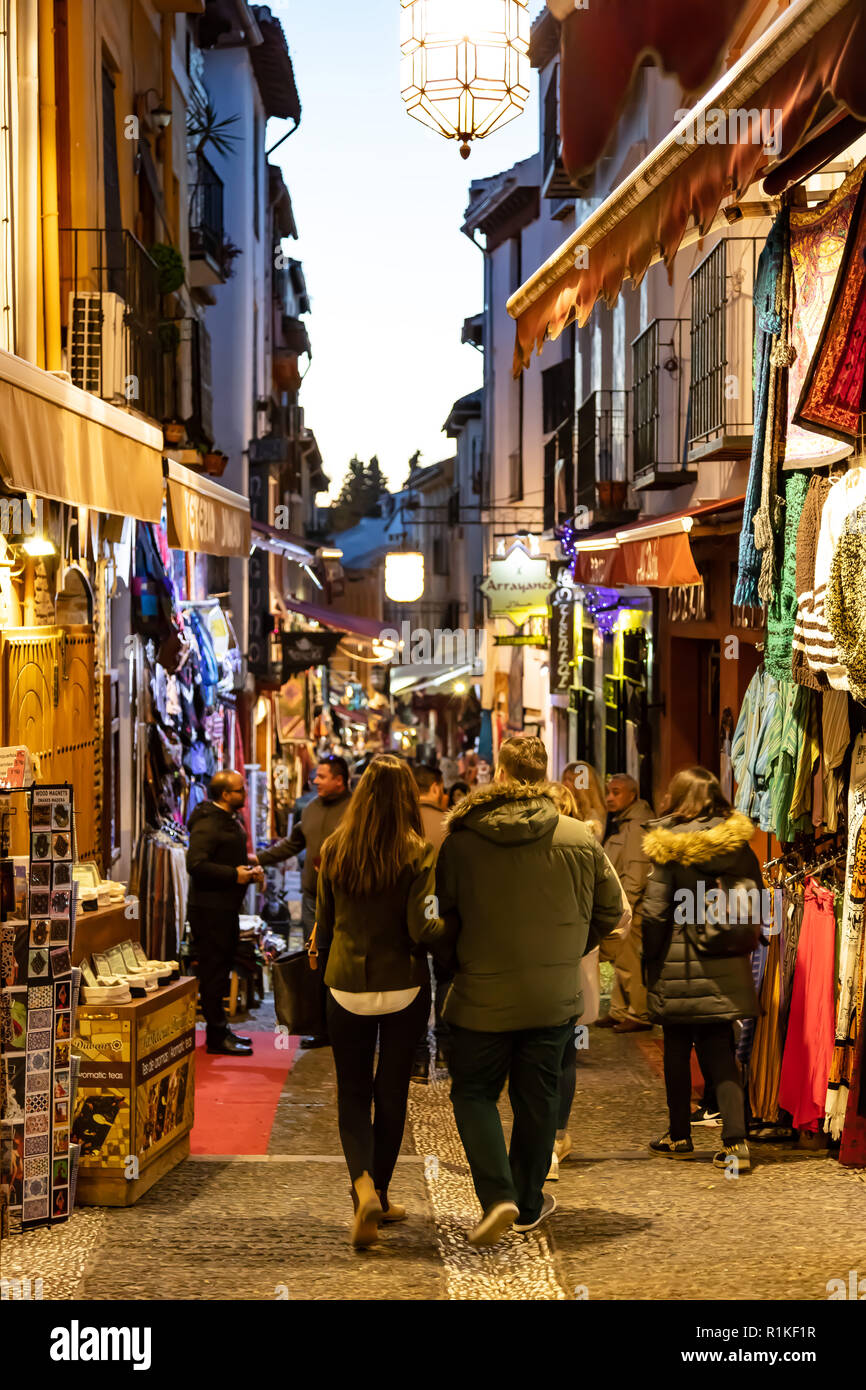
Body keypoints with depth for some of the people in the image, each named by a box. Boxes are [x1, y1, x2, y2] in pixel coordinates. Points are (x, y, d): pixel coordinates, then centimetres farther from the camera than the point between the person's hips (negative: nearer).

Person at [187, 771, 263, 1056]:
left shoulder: (232, 820, 15)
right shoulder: (207, 824, -17)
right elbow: (196, 864, -27)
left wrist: (250, 871, 9)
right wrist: (234, 874, -23)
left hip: (226, 907, 10)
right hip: (210, 908, -10)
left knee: (221, 970, 16)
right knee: (213, 972, -5)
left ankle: (221, 1029, 25)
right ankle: (217, 1037, 0)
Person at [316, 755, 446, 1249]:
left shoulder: (335, 850, -2)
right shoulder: (418, 854, -11)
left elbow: (325, 923, 8)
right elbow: (420, 929, -16)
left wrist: (322, 949, 30)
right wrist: (451, 925, 4)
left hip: (347, 986, 2)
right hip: (403, 986, -2)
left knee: (353, 1091, 10)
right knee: (392, 1091, 12)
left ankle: (363, 1184, -13)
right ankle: (379, 1194, 20)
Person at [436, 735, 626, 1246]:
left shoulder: (460, 841, -10)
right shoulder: (580, 840, -6)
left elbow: (443, 921, 2)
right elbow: (611, 913, 5)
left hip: (482, 996, -2)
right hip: (554, 996, 2)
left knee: (474, 1092, 11)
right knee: (538, 1098, 15)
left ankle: (497, 1195, -7)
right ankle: (529, 1203, 27)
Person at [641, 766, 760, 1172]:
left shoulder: (669, 847, -11)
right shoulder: (739, 844, 1)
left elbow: (655, 911, -11)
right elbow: (757, 900, 7)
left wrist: (649, 959, 1)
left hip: (680, 964, -3)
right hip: (727, 967, 3)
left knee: (677, 1050, 12)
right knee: (720, 1053, 7)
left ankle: (679, 1136, 22)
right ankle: (736, 1142, -5)